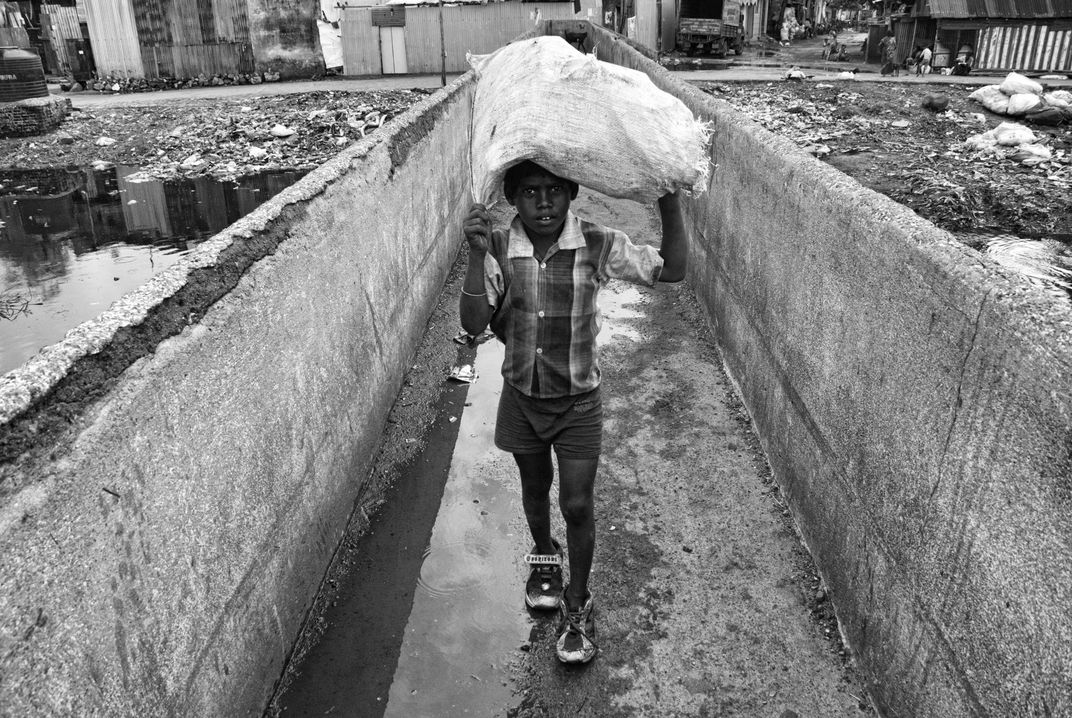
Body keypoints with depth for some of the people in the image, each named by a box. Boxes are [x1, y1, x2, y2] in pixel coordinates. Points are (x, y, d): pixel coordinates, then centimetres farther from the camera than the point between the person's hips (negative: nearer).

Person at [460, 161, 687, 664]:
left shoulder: (599, 246, -16)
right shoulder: (498, 249, -13)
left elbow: (672, 270, -11)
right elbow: (473, 324, -21)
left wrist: (670, 201, -22)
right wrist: (477, 256, -33)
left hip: (577, 400, -1)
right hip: (522, 396, 2)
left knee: (577, 505, 2)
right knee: (535, 488, 22)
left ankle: (577, 605, 25)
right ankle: (544, 557, 53)